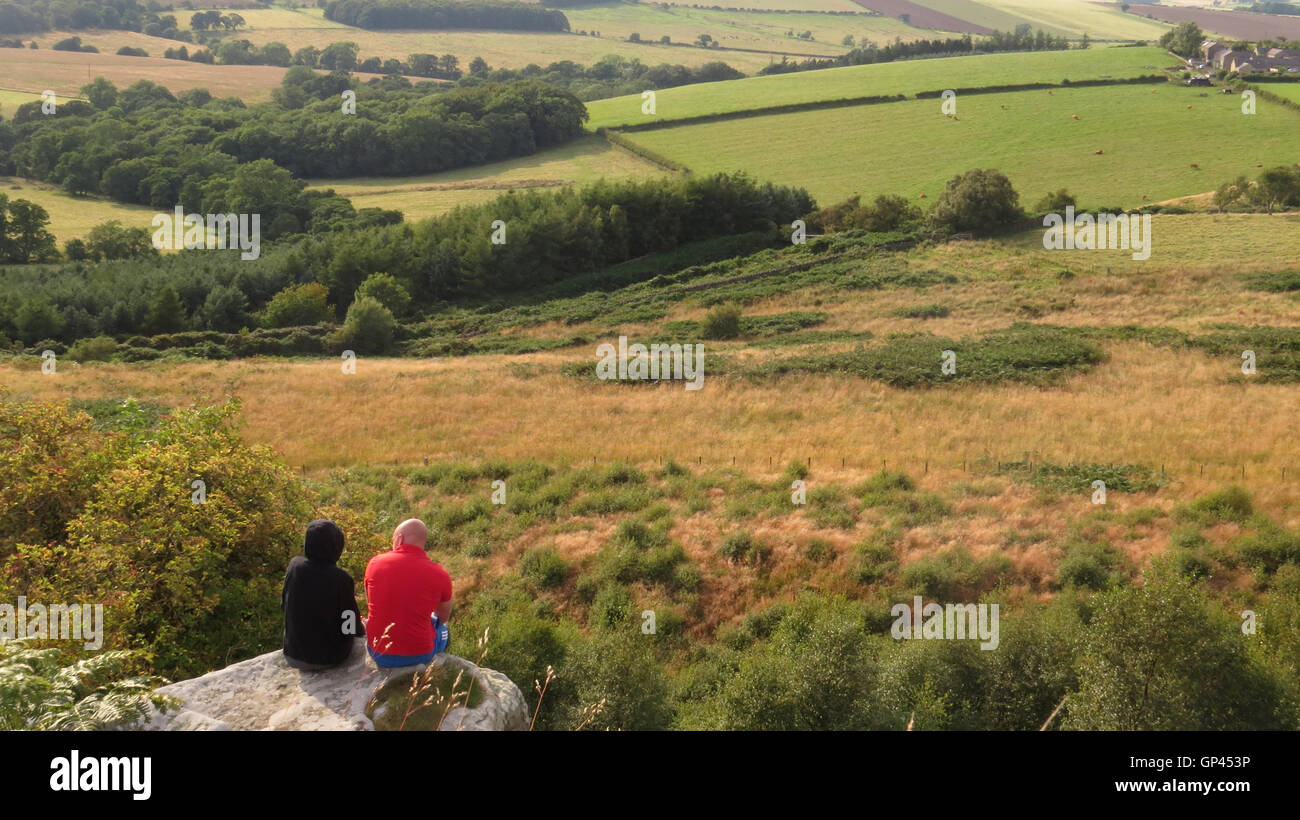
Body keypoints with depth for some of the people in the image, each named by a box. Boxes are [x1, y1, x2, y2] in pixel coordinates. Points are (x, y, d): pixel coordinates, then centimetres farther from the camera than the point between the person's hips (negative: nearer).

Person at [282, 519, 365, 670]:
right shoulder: (341, 580, -24)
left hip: (293, 655, 4)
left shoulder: (295, 566, -12)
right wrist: (363, 628, 8)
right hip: (328, 659, -4)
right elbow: (352, 629, -14)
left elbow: (284, 605, 4)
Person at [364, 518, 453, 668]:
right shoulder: (439, 574, -13)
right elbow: (444, 617, 6)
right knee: (442, 628, 32)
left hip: (378, 655, 1)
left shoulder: (375, 563, -8)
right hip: (419, 655, -1)